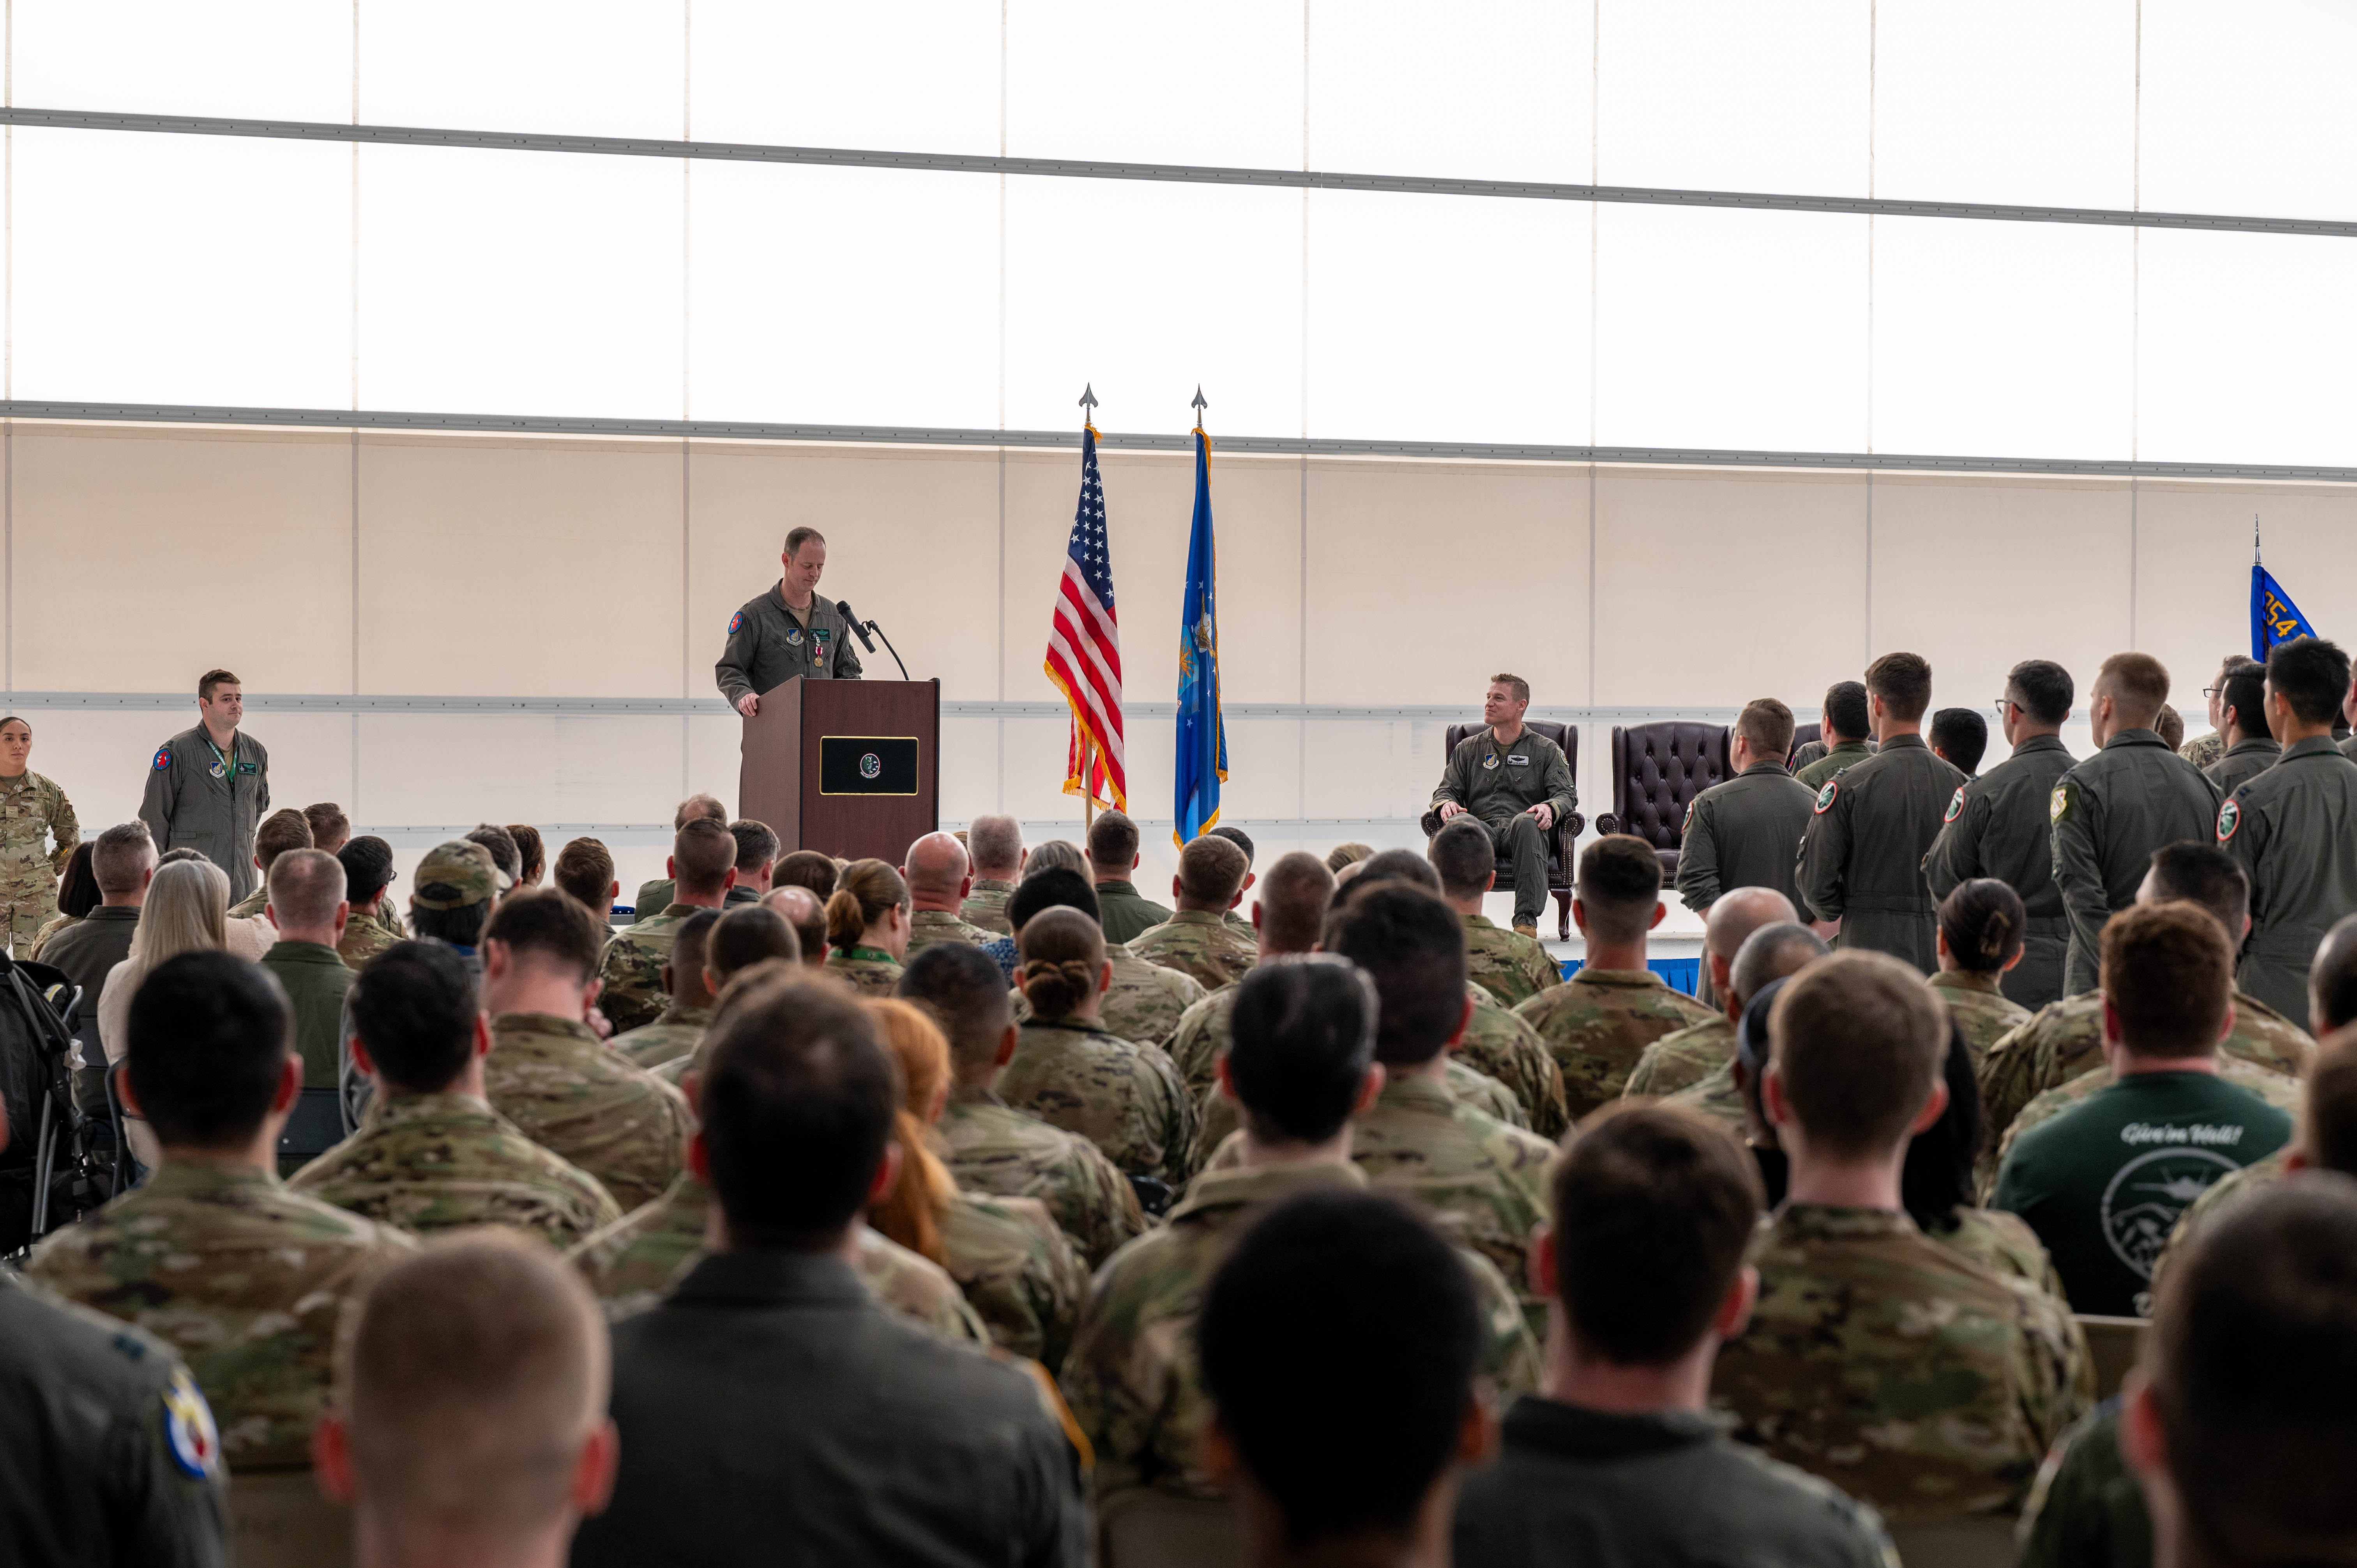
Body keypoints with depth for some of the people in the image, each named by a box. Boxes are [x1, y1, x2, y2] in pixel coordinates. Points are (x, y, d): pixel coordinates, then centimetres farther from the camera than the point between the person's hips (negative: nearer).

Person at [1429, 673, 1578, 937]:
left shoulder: (1546, 750, 17)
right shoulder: (1468, 749, 24)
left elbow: (1567, 794, 8)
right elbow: (1446, 789, 20)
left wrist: (1550, 808, -17)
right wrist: (1446, 804, -7)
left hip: (1520, 834, -1)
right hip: (1482, 829, 1)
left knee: (1526, 822, -40)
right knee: (1457, 823, -36)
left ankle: (1526, 918, -44)